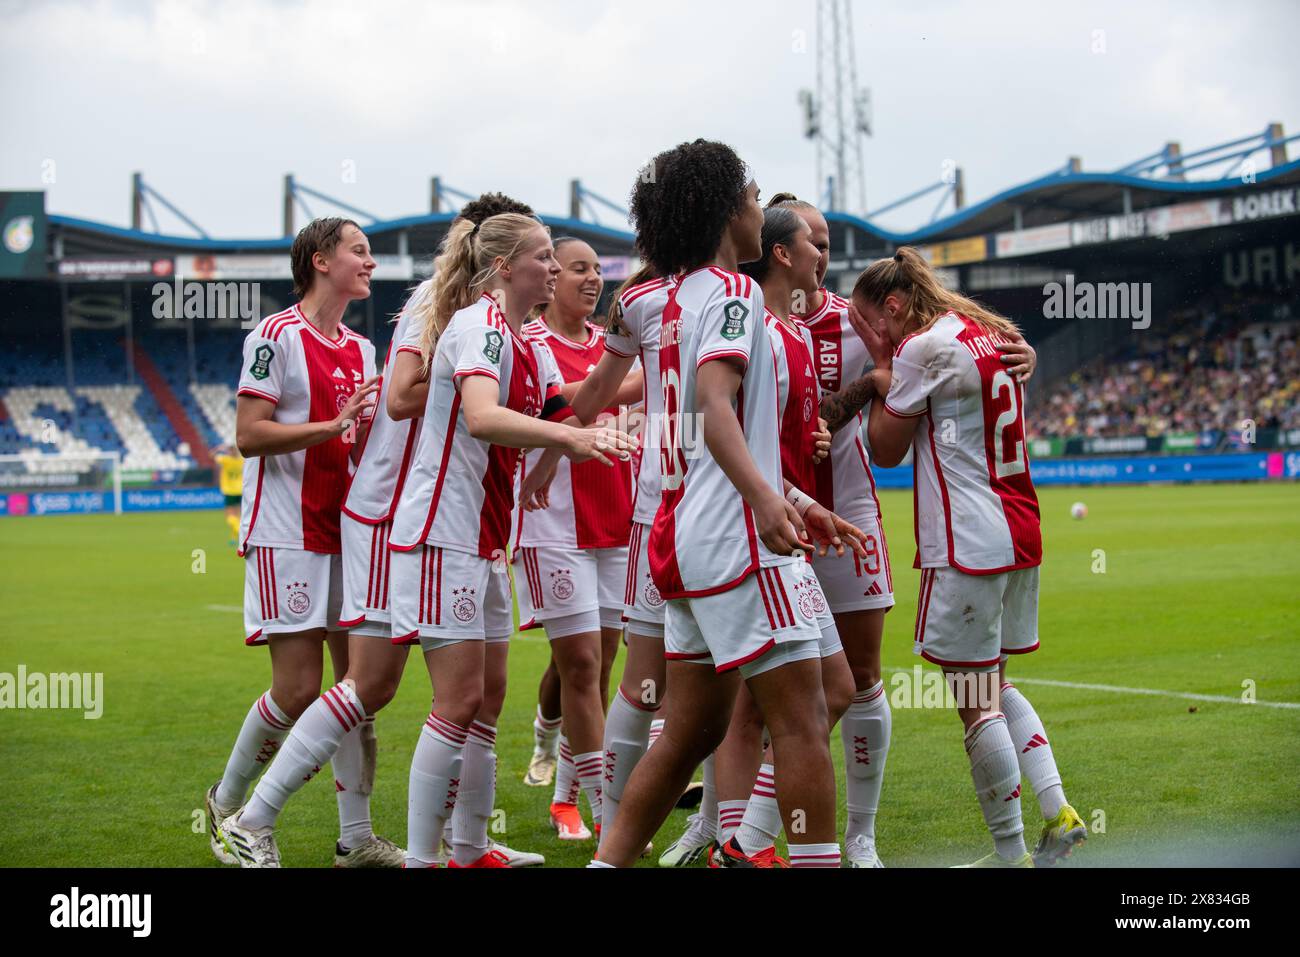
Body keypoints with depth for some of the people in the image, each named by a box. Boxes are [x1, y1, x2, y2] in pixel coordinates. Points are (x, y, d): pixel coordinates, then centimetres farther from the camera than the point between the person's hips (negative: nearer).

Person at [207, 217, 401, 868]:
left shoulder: (360, 349, 15)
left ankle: (356, 838, 8)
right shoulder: (277, 336, -8)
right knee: (298, 690, -8)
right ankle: (226, 805, 13)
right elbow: (249, 435, -13)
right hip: (287, 538, -7)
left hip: (346, 533, 7)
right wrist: (333, 424, -20)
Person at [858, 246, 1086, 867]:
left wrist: (881, 386, 9)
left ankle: (1010, 852, 3)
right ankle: (1056, 811, 10)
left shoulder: (921, 349, -12)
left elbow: (886, 449, -4)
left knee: (976, 704, -1)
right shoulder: (991, 333, 13)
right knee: (994, 687, 19)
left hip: (967, 546, -9)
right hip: (1019, 534, 9)